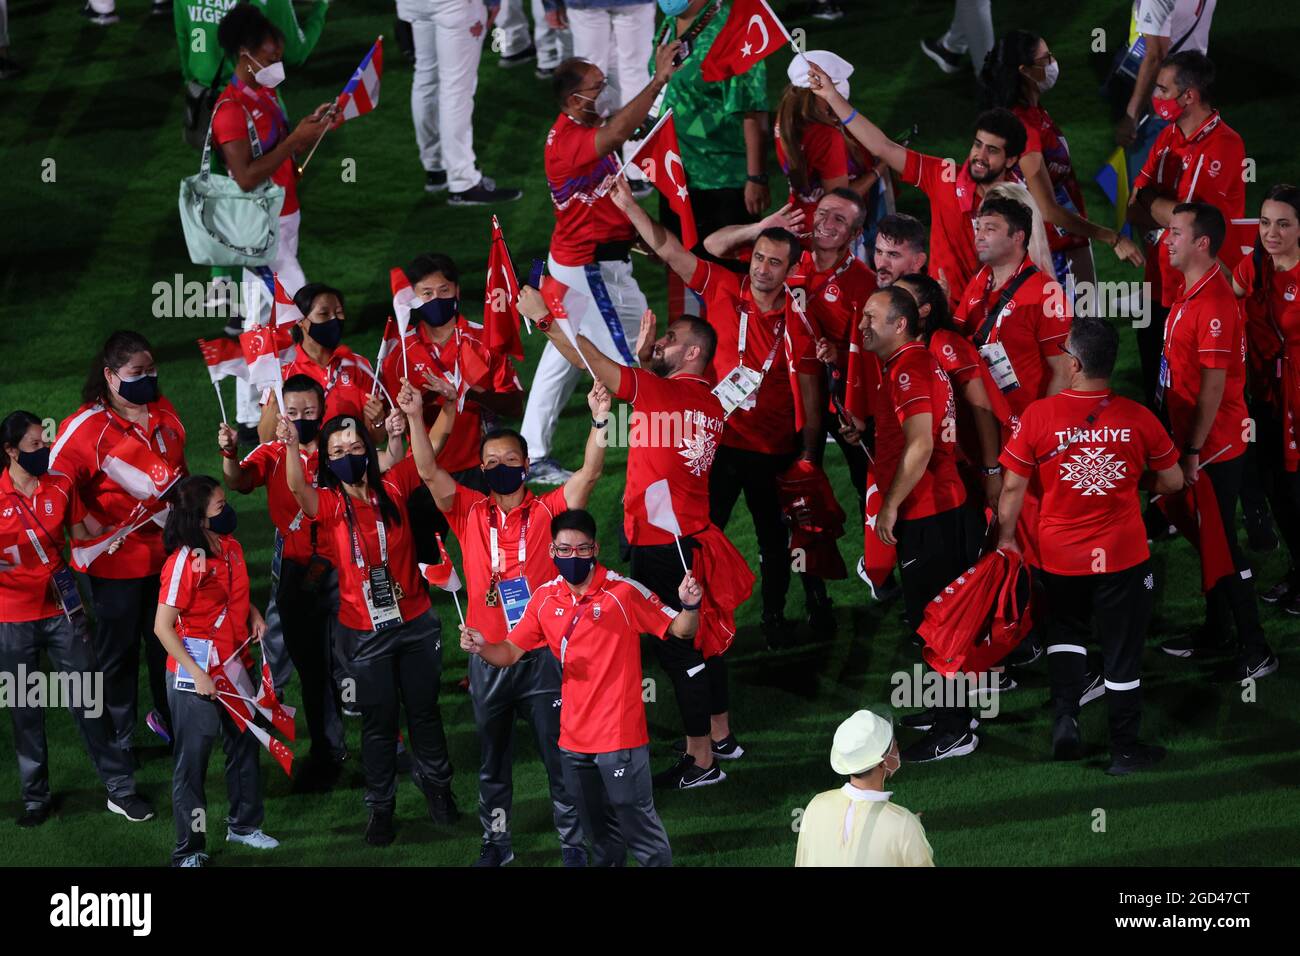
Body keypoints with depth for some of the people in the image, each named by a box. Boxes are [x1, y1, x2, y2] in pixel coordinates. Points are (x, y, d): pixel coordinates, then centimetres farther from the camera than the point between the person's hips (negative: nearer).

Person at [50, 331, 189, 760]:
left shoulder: (164, 413, 5)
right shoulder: (86, 426, -17)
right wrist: (95, 530, -24)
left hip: (167, 552, 6)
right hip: (117, 560, -6)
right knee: (118, 648, 8)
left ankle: (169, 717, 36)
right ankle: (119, 736, 20)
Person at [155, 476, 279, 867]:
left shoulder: (231, 548, 2)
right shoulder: (185, 563, -21)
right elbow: (163, 628, -20)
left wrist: (255, 617, 3)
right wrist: (198, 674, -21)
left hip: (232, 666, 8)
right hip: (195, 676, -8)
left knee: (245, 745, 20)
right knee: (193, 760, 2)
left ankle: (244, 824, 39)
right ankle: (188, 851, 11)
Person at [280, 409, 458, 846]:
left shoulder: (392, 488, -3)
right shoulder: (329, 503, -12)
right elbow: (298, 488, -32)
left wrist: (413, 414, -23)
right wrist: (291, 446, -50)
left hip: (415, 622, 2)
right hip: (365, 632, -2)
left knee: (423, 709, 17)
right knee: (379, 719, 8)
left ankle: (436, 784, 39)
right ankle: (380, 806, 24)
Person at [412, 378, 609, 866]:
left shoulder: (548, 511, -1)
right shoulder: (469, 512, 4)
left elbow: (588, 473, -12)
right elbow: (429, 472, -6)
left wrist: (599, 422, -27)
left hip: (541, 653, -2)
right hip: (488, 655, 2)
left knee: (559, 753, 3)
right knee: (492, 759, 13)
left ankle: (573, 844, 12)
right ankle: (495, 841, 25)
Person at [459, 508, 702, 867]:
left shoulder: (623, 592, -13)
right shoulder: (546, 599, 3)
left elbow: (679, 630, -9)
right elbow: (511, 652, 8)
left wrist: (689, 607, -31)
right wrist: (482, 648, -13)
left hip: (620, 738, -5)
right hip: (574, 740, 6)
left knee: (640, 831, -2)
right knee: (601, 837, 20)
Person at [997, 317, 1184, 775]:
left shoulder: (1038, 416, -15)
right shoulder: (1138, 419, -12)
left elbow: (1013, 485, -6)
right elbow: (1172, 482, 1)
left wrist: (1006, 536, 9)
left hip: (1060, 557, 0)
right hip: (1123, 557, 0)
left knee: (1066, 630, 26)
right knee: (1122, 653, 13)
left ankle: (1065, 711, 8)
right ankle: (1125, 749, 23)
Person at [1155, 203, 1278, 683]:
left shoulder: (1214, 302, -22)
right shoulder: (1189, 292, 9)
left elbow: (1214, 383, -23)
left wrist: (1193, 451, -21)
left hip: (1215, 447, -10)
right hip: (1195, 441, 10)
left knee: (1220, 544, -5)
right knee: (1205, 538, 19)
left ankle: (1255, 651, 1)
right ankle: (1214, 632, 31)